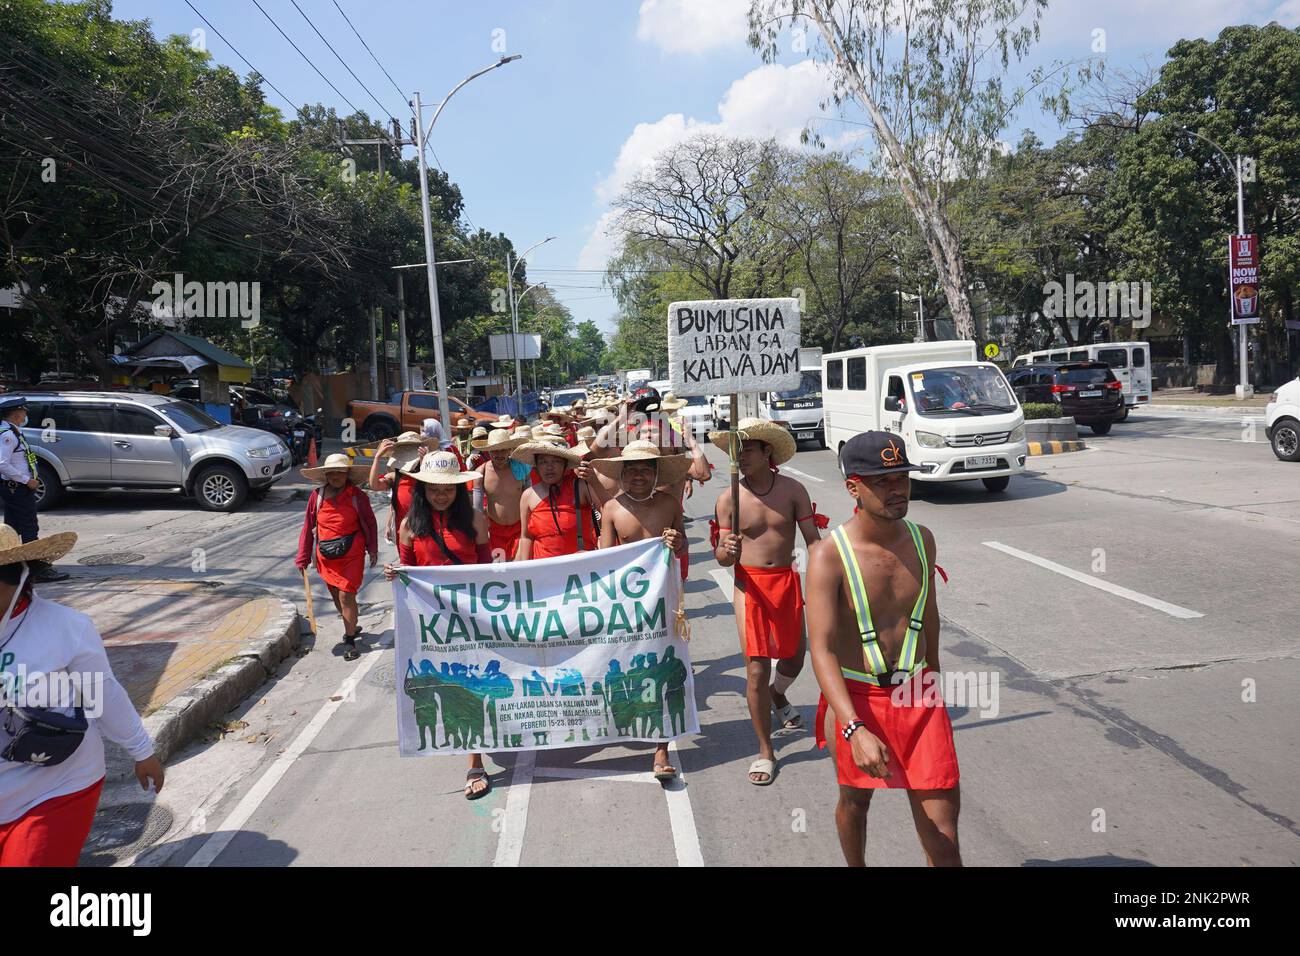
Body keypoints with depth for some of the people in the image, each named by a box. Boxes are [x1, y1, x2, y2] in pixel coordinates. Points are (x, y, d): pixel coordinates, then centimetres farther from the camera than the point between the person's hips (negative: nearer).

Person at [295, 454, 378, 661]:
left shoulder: (357, 496, -8)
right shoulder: (317, 496, -3)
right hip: (326, 556, 4)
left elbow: (370, 523, 2)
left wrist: (372, 549, 2)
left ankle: (349, 641, 2)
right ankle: (351, 627, 40)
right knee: (336, 595, 16)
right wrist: (303, 557, 4)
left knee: (346, 595, -8)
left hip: (351, 554, -4)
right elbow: (308, 527, 3)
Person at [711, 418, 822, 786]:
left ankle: (776, 696, 54)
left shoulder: (793, 490, -5)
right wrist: (727, 550, -28)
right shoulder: (728, 499, -8)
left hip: (787, 581, 2)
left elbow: (813, 541, -2)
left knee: (794, 657, 17)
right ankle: (765, 751, 8)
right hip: (751, 584, -2)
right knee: (756, 668, -6)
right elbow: (722, 557, -5)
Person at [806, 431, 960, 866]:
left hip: (917, 693, 3)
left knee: (941, 810, 0)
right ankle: (857, 868, 47)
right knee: (854, 800, 19)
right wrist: (855, 730, -35)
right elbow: (822, 650, -25)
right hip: (856, 698, -3)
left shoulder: (921, 539, -2)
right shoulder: (829, 557, -20)